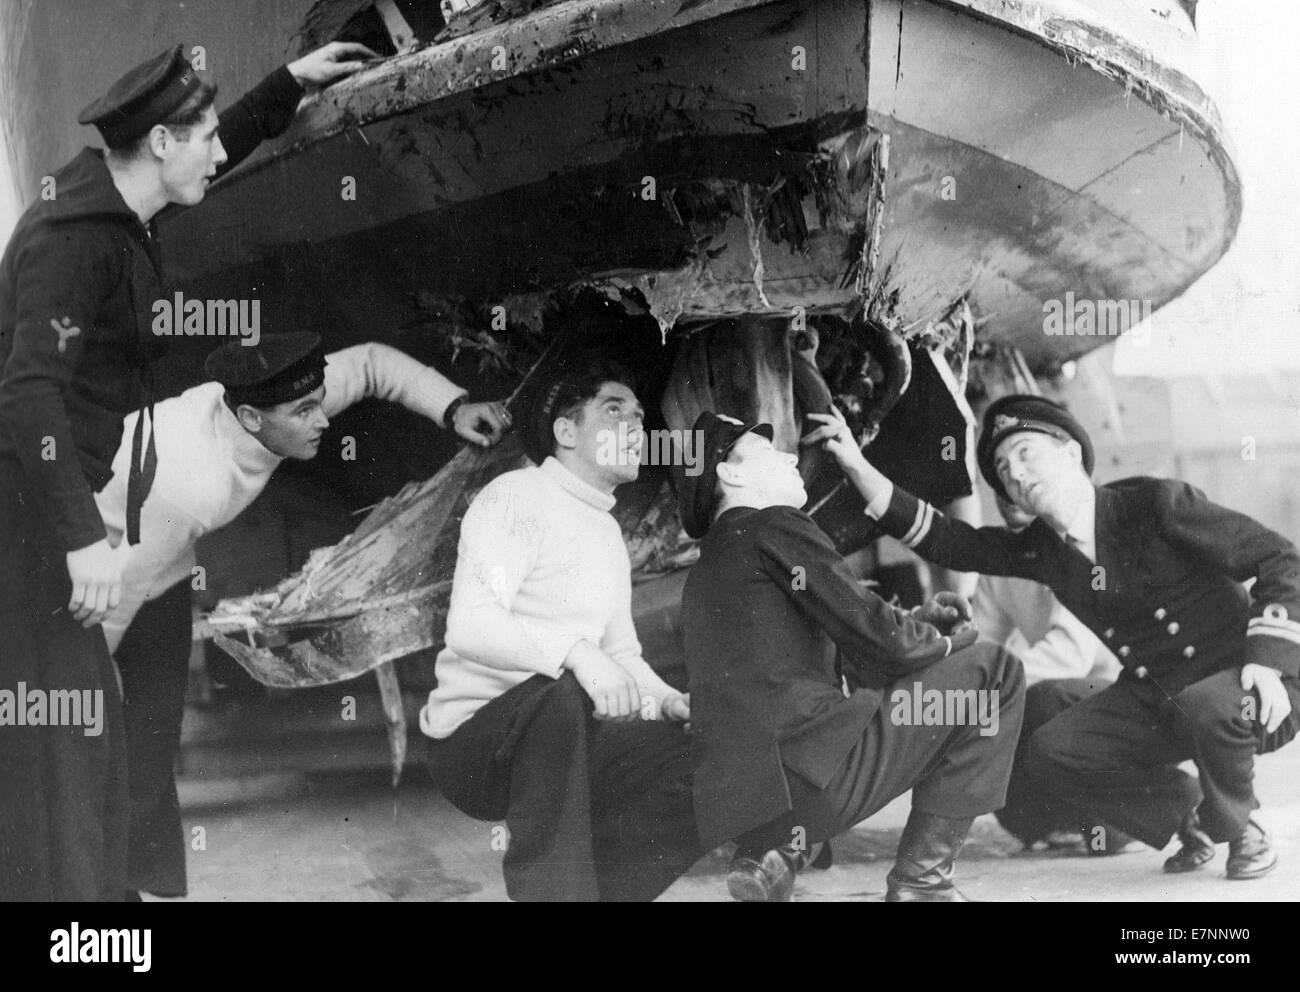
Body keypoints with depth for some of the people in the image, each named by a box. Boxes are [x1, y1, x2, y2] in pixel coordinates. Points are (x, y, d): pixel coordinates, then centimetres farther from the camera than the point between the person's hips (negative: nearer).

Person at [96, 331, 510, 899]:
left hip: (162, 560, 7)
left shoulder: (281, 400, -23)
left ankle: (155, 884, 6)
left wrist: (454, 408, -18)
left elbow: (370, 363, -6)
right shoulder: (188, 488, -41)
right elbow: (120, 595, -27)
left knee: (157, 724, 2)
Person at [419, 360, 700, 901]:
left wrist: (668, 699, -2)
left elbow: (622, 652, 20)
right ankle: (550, 886, -29)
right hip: (476, 731, -8)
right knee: (561, 690, -39)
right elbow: (470, 625, -22)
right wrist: (575, 651, -37)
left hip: (559, 736, 8)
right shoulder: (516, 497, -9)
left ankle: (597, 887, -1)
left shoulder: (608, 531, 19)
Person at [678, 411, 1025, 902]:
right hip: (811, 775, -8)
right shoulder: (774, 526, -1)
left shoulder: (704, 570, 24)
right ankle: (921, 878, 0)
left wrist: (917, 623, 19)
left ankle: (775, 850, 14)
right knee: (992, 671, 4)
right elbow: (878, 641, -6)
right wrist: (947, 639, 13)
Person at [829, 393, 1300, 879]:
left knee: (1210, 705, -38)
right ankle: (1189, 812, 9)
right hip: (1155, 701, 6)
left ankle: (1244, 832, -7)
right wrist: (856, 466, -8)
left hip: (1245, 684, -5)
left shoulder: (1154, 503, -16)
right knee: (1047, 755, -11)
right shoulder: (1040, 549, 2)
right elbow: (945, 541, -1)